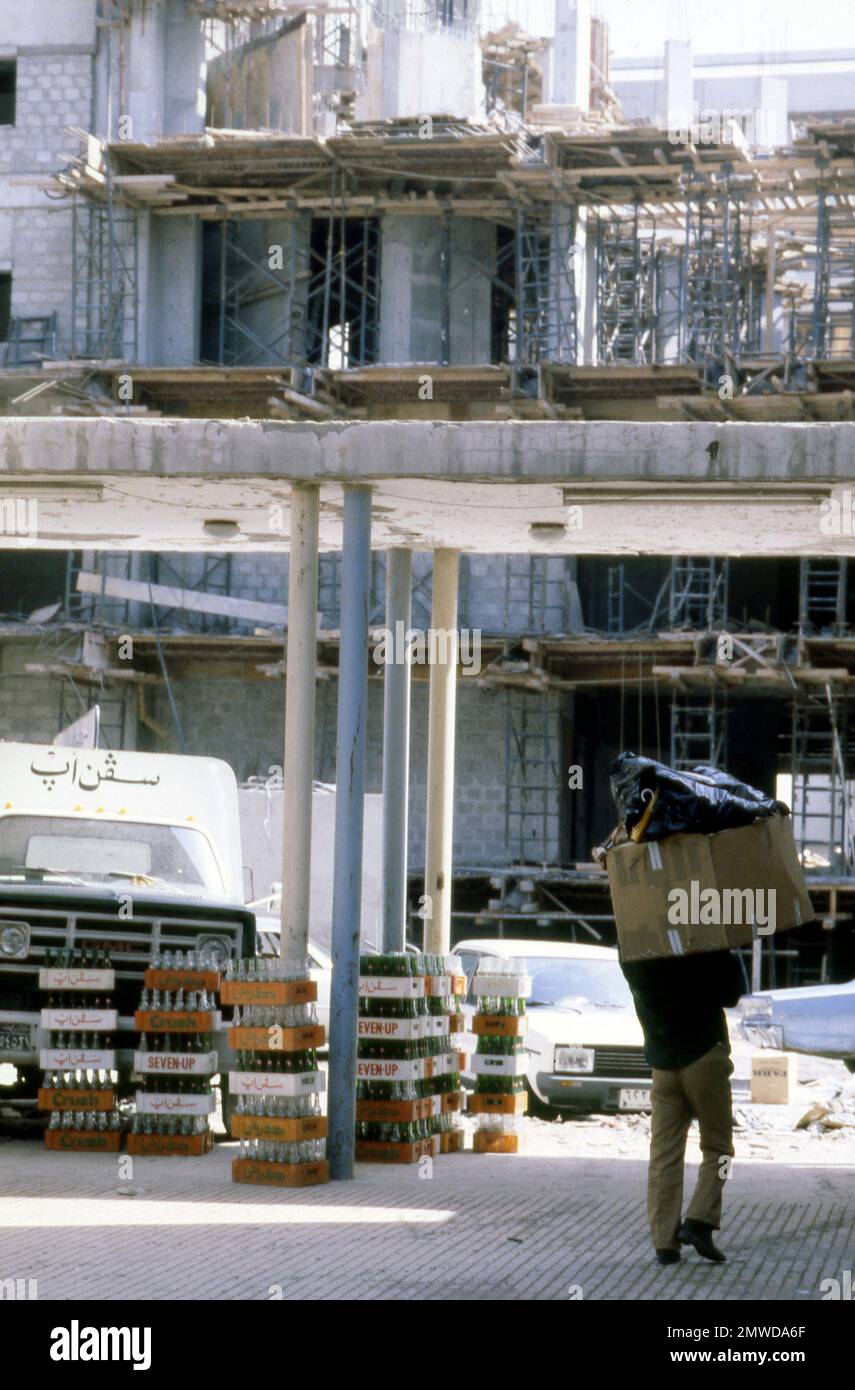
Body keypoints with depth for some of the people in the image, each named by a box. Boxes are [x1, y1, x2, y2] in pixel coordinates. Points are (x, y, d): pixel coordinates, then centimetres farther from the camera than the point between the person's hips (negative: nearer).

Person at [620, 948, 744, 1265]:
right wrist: (730, 957, 9)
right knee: (717, 1148, 8)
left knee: (664, 1156, 5)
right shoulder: (702, 946, -13)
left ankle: (665, 1243, 0)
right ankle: (699, 1221, -9)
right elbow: (730, 995, -5)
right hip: (704, 1057, -4)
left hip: (662, 1063, 4)